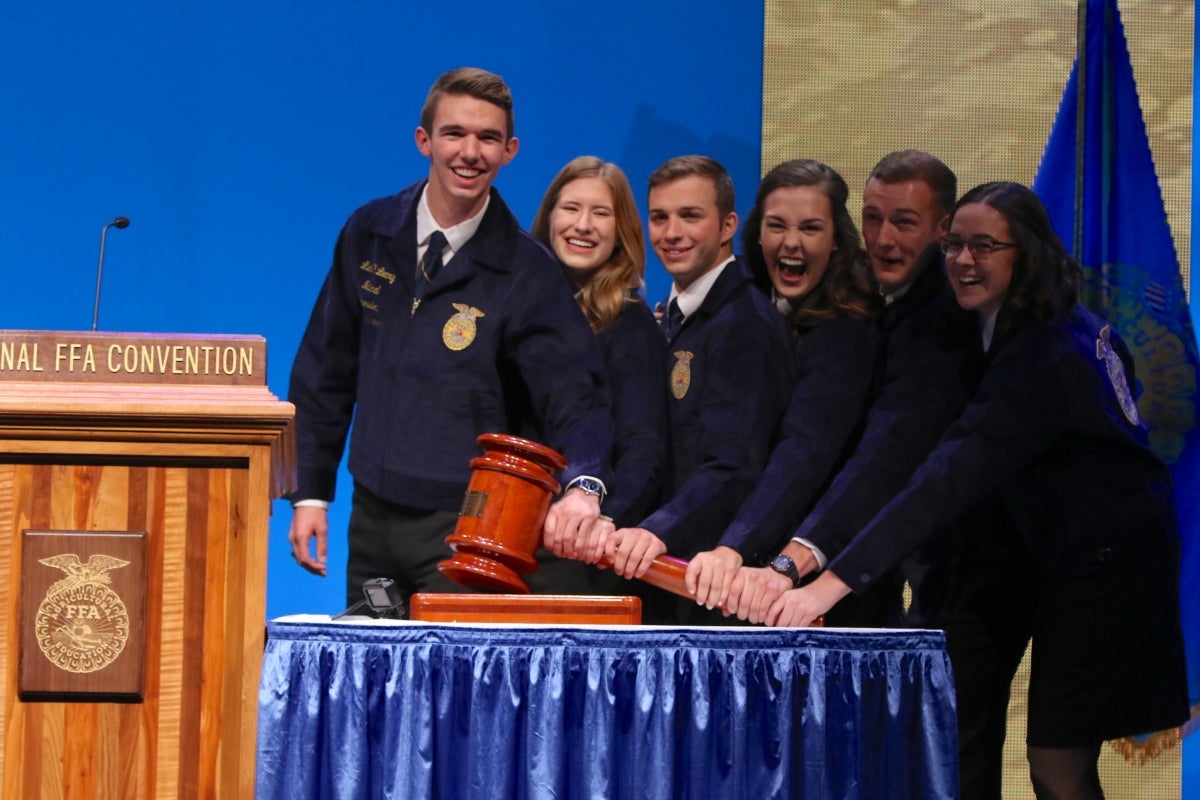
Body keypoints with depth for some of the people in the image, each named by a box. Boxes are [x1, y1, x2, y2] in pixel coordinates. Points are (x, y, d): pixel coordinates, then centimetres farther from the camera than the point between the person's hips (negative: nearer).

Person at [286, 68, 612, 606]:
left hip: (464, 529, -4)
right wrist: (309, 492, 6)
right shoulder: (370, 235, 4)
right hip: (372, 517, 4)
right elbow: (324, 370, 10)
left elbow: (575, 397, -15)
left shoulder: (526, 272, -8)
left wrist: (583, 485, -35)